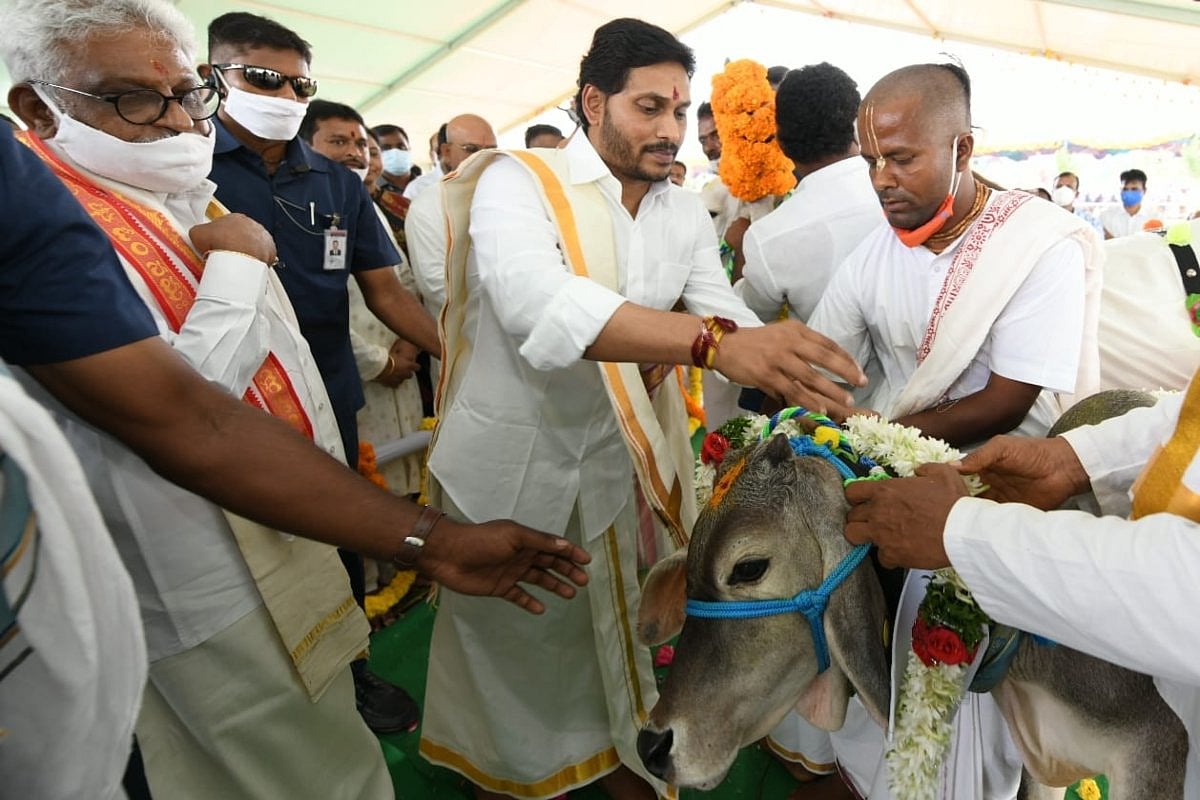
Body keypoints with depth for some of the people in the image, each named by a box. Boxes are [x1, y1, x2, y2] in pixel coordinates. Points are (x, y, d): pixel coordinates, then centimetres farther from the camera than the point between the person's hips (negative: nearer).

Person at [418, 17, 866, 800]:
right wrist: (713, 341, -49)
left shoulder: (687, 213, 2)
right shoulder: (517, 181, -18)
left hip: (614, 458, 4)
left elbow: (730, 315, -1)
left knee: (615, 624, 19)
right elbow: (536, 304, -37)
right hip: (505, 458, -4)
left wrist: (785, 367, -24)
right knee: (502, 634, 16)